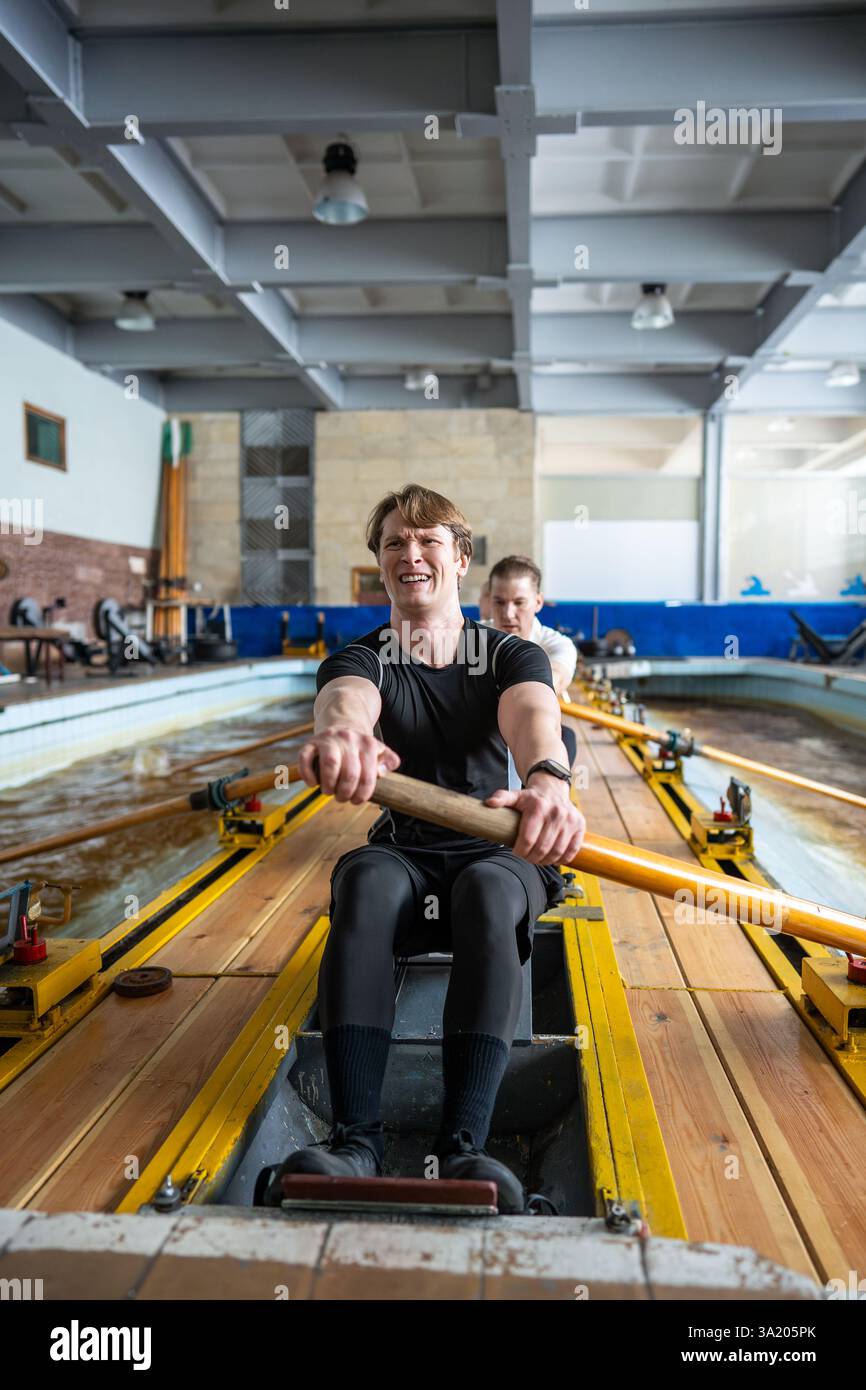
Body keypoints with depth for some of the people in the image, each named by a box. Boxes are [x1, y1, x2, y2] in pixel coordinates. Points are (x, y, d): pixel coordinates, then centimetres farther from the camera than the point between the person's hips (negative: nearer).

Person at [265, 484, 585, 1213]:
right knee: (363, 879, -35)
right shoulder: (361, 659, 0)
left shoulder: (511, 654, 0)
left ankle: (463, 1146, -40)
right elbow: (346, 695, -27)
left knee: (489, 891, -36)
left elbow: (533, 715, -25)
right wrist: (340, 731, -55)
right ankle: (356, 1138, -38)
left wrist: (548, 779, -51)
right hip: (403, 857, 1)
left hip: (497, 854, 0)